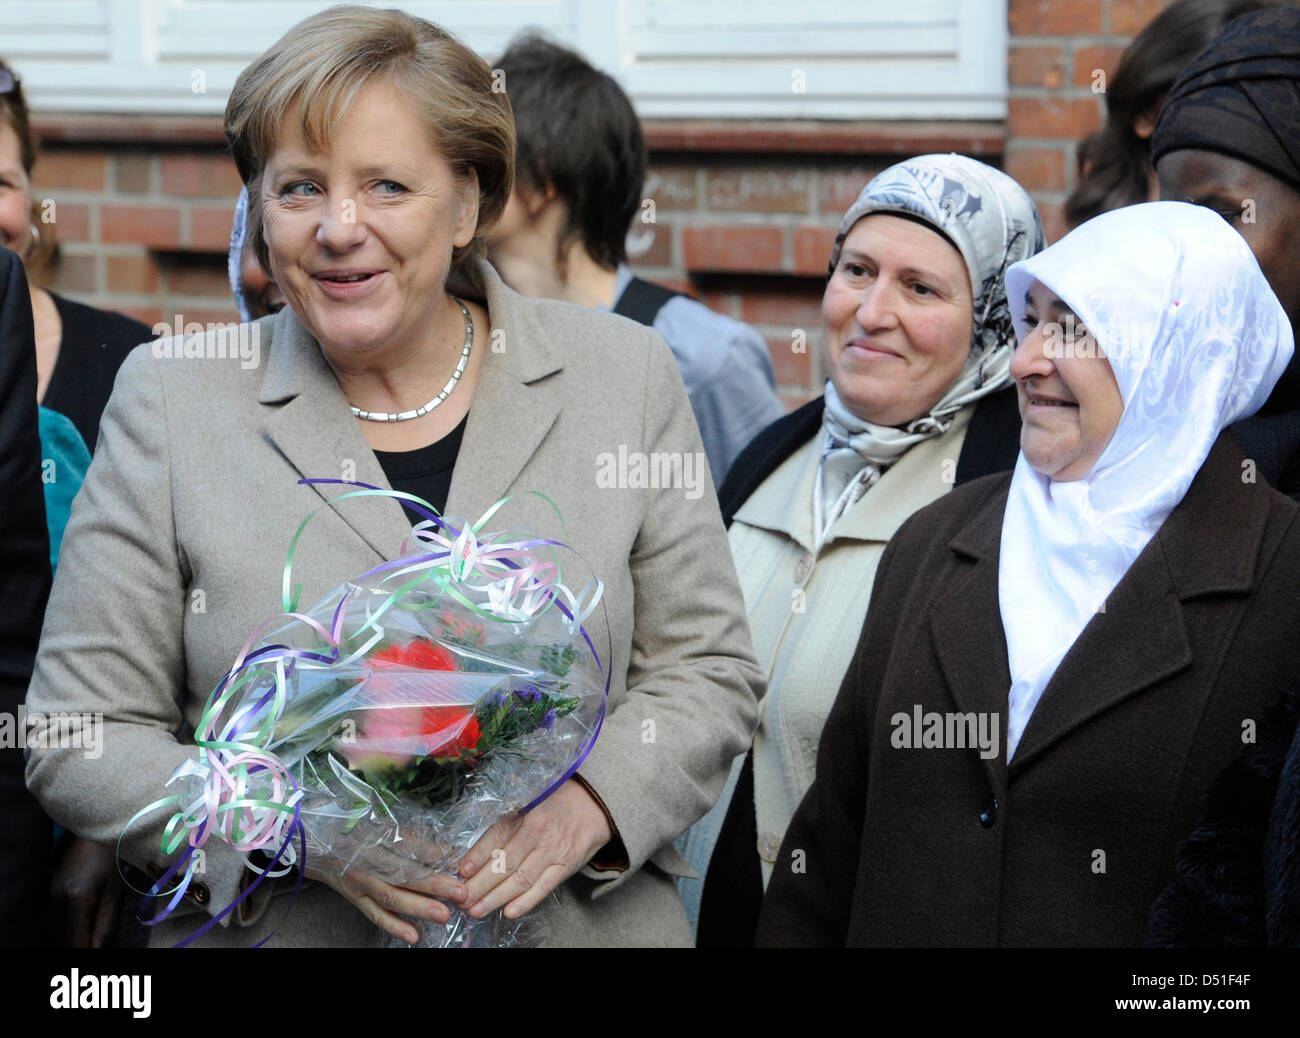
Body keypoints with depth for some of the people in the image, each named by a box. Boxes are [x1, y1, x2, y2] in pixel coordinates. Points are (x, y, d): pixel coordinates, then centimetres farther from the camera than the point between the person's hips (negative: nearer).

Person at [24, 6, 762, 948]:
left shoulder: (627, 377, -2)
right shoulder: (172, 397, -5)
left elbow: (707, 674, 2)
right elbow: (79, 738, -5)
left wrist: (588, 803, -18)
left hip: (584, 922, 1)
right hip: (277, 933, -1)